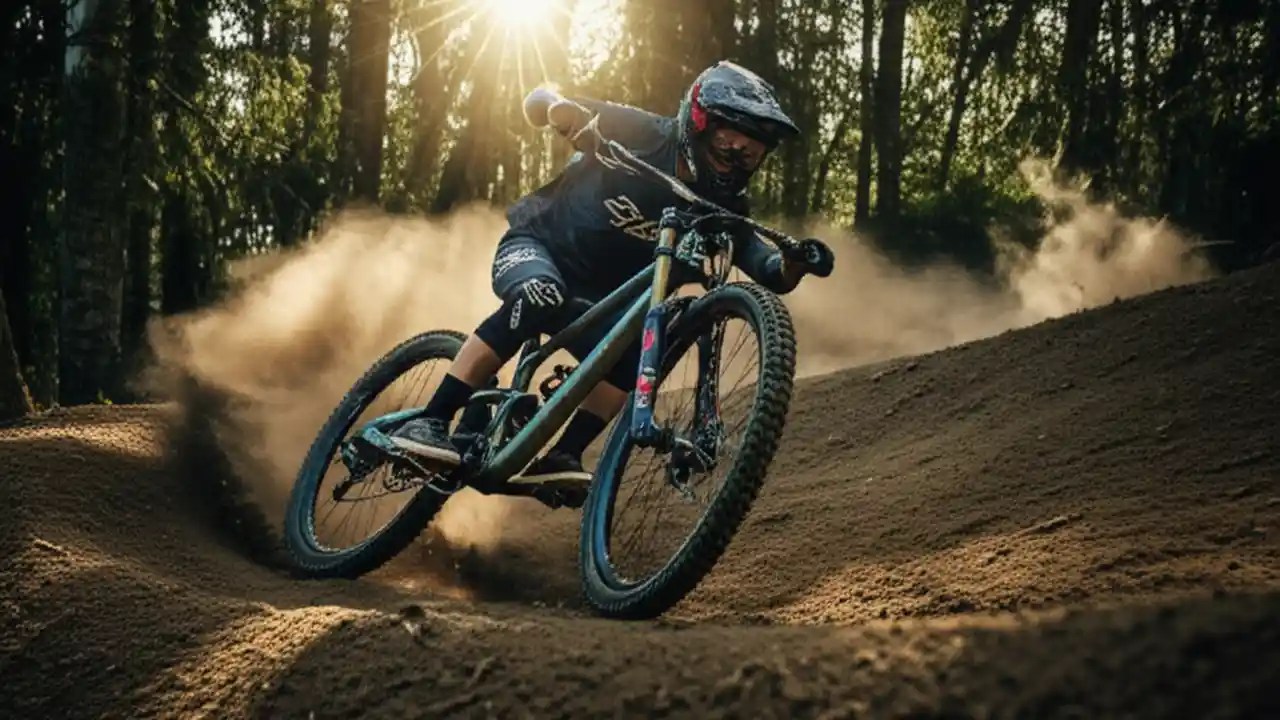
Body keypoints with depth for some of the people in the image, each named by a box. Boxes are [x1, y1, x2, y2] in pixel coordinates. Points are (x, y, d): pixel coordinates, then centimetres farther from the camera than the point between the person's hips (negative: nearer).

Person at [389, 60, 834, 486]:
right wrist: (567, 113, -39)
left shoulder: (721, 207, -8)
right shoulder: (645, 136, -19)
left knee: (636, 353, -22)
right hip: (537, 244, -5)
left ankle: (559, 458, -14)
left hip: (599, 295, 5)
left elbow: (772, 275, -13)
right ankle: (429, 423, -35)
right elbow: (539, 101, -15)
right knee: (540, 296, -36)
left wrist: (797, 260, -36)